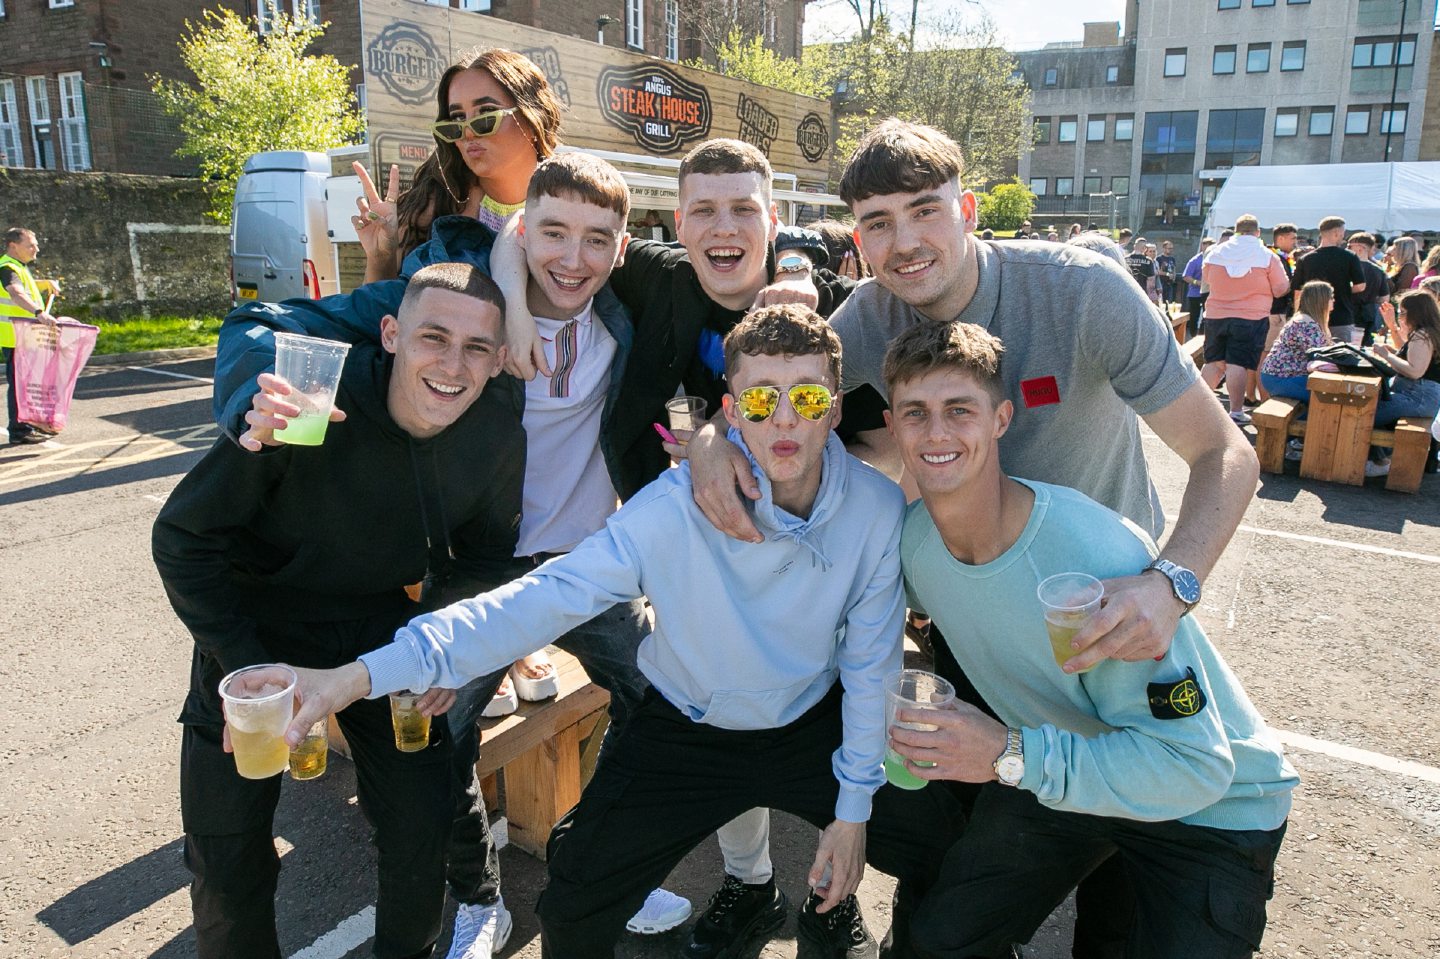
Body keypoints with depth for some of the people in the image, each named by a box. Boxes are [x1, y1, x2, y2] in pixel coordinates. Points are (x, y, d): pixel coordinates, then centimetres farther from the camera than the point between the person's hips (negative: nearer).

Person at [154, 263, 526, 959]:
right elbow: (184, 536, -16)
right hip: (257, 621, -2)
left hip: (381, 626, 3)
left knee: (422, 822, 3)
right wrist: (245, 665, -21)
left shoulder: (499, 435, -16)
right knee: (226, 845, 4)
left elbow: (481, 558, 2)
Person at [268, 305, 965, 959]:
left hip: (814, 726, 2)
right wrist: (366, 674, -40)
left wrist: (855, 805, -3)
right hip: (688, 731, -2)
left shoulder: (879, 509, -19)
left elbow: (868, 661, -8)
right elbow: (544, 598, -32)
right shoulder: (678, 505, -27)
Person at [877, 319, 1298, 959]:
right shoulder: (909, 536, -16)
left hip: (1212, 809, -4)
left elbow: (1195, 763, -32)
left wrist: (1012, 756, -38)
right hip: (1050, 775, 5)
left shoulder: (1098, 559, -35)